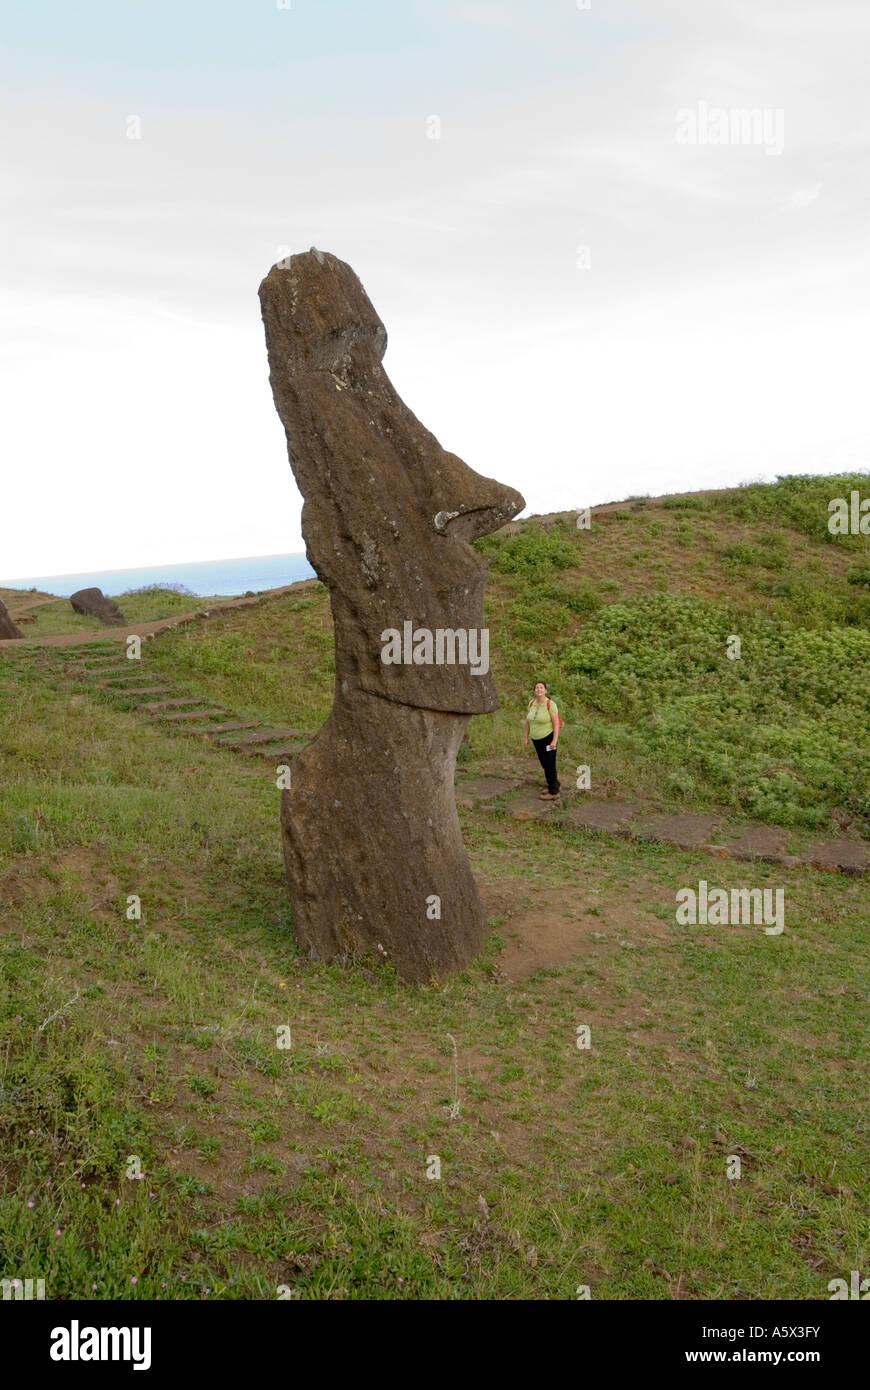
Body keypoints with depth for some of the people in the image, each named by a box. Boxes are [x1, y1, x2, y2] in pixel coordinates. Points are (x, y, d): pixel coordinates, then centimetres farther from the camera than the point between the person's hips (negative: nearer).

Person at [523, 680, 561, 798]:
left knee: (549, 765, -2)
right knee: (544, 764, 17)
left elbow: (556, 723, -16)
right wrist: (526, 737, 9)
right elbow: (527, 721, 10)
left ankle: (553, 792, 9)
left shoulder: (550, 704, -17)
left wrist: (555, 740, -21)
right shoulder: (531, 703, 2)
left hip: (548, 738, -7)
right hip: (536, 739, 7)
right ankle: (556, 785, 34)